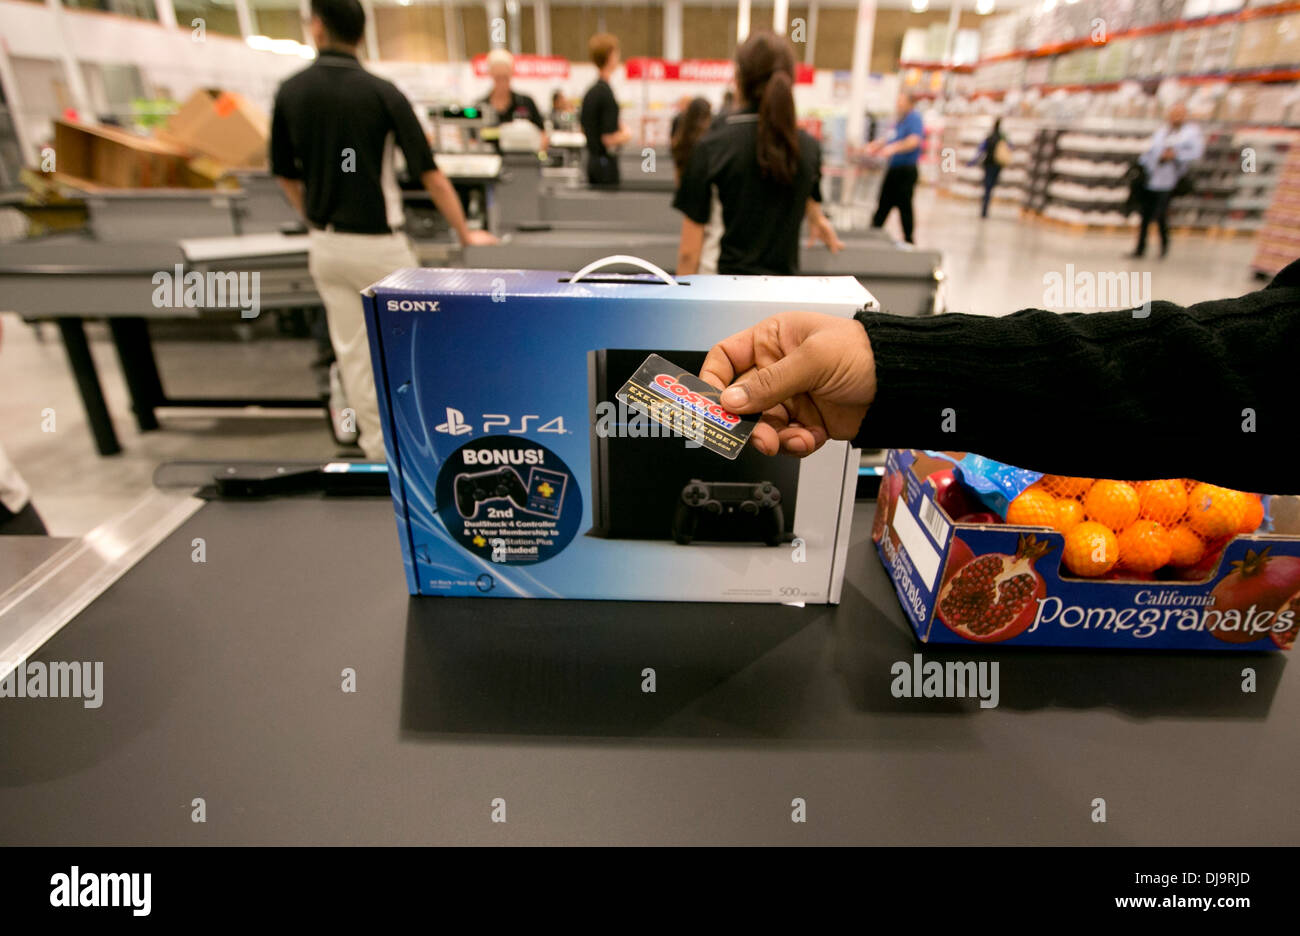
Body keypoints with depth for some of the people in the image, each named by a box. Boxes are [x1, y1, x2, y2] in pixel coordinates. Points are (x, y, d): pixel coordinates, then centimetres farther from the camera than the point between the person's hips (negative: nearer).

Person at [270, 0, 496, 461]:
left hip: (325, 246, 4)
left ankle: (377, 446, 19)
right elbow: (429, 174, -11)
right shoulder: (382, 93, -9)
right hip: (377, 244, -4)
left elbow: (285, 175, 9)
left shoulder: (290, 92, 2)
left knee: (352, 352, 10)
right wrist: (465, 232, -2)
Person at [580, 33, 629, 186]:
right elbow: (609, 139, -22)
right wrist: (626, 135, -3)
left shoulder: (590, 91, 9)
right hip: (606, 161, -9)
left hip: (592, 160, 9)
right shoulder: (606, 93, -18)